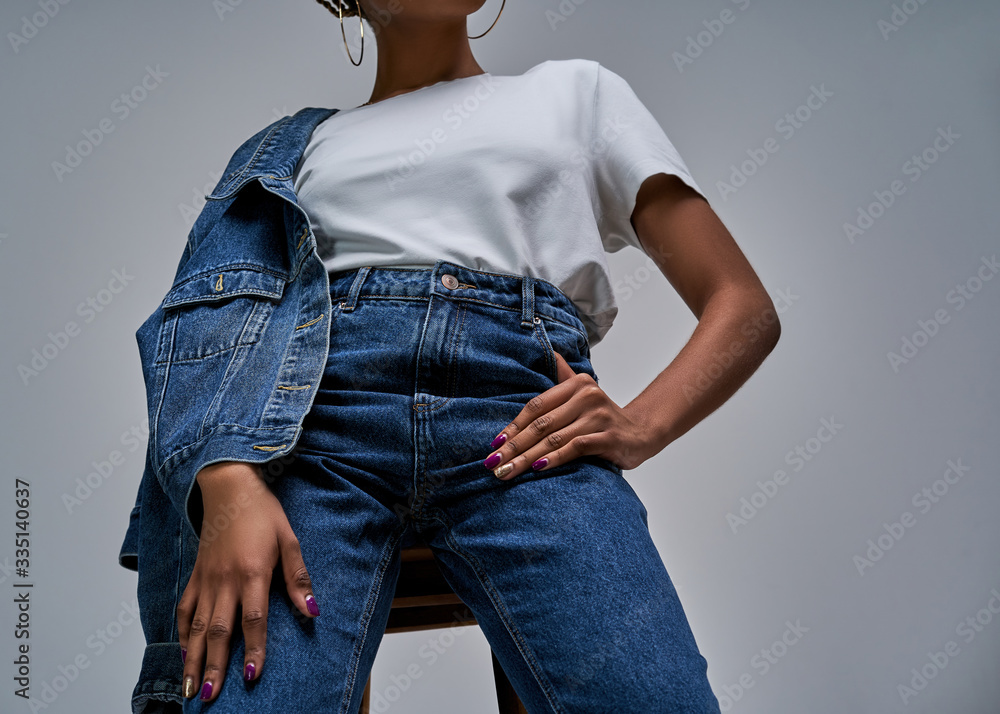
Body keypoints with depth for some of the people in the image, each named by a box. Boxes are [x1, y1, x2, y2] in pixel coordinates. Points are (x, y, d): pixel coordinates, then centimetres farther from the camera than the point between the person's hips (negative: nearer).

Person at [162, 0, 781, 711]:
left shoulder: (577, 89, 26)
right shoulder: (304, 144, 28)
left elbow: (745, 305, 17)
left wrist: (639, 425, -3)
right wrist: (230, 486, -11)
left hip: (519, 433, 0)